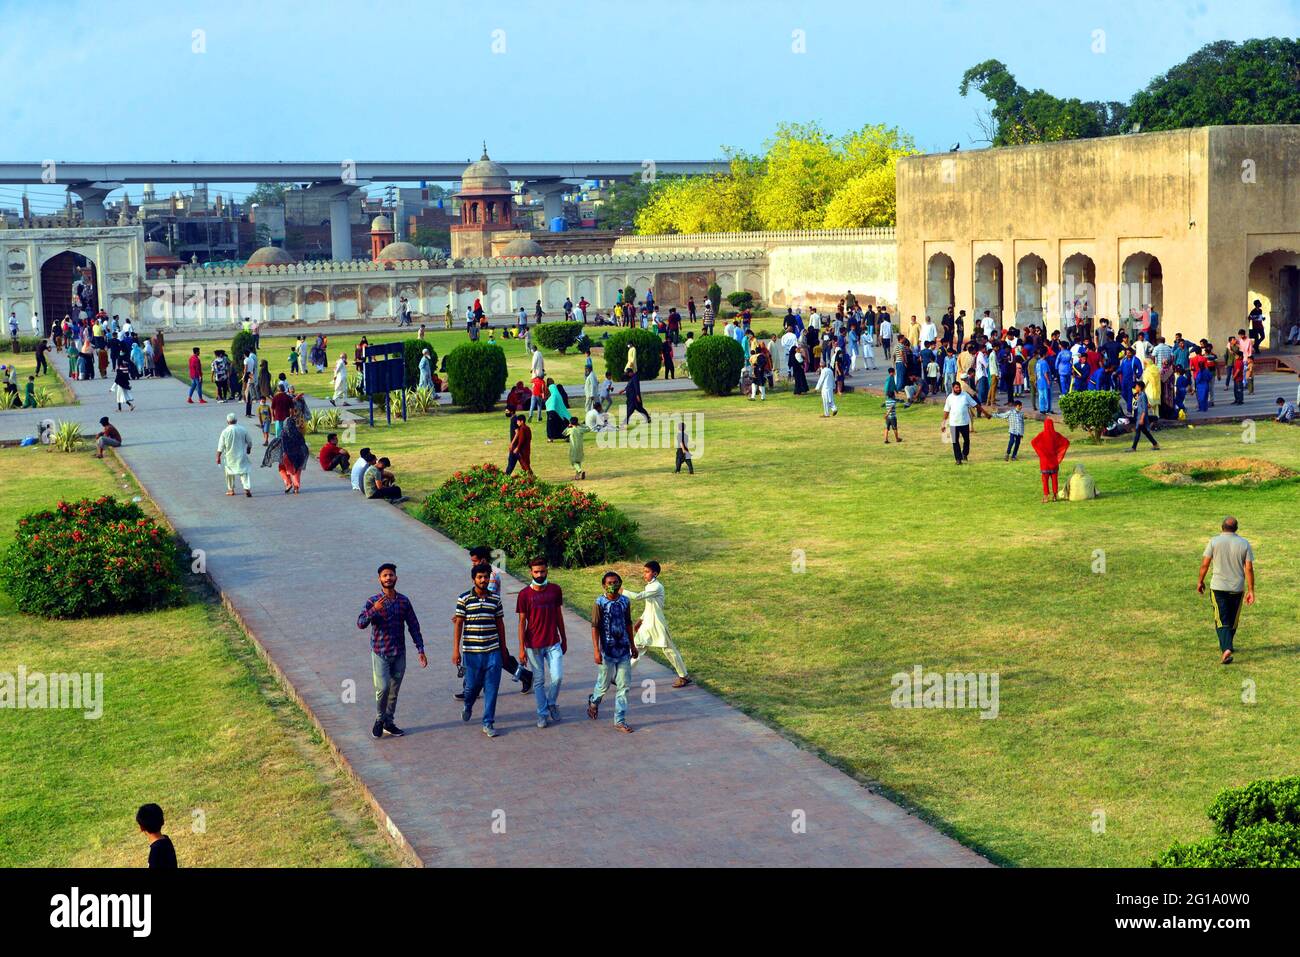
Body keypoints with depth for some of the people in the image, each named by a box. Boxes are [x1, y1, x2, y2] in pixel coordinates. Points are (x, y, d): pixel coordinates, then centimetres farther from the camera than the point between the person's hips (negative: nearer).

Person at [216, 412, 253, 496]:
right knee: (244, 472, 4)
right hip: (242, 455, 1)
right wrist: (249, 449, 25)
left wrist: (218, 457, 1)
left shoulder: (225, 431, -11)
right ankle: (247, 488, -12)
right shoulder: (243, 429, -5)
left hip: (230, 456, -1)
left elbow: (220, 446, -8)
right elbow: (249, 442, 6)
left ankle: (231, 489, 25)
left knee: (229, 472, 18)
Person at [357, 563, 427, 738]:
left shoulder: (404, 601, 2)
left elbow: (413, 626, 6)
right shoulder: (373, 601, -7)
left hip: (399, 654, 3)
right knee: (383, 688, -13)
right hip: (380, 653, -3)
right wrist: (374, 610, -34)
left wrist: (420, 650, 1)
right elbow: (361, 624, -17)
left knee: (394, 691, 9)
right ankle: (379, 720, 9)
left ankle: (389, 722, 23)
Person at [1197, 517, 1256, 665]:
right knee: (1233, 620, 20)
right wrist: (1251, 590, -1)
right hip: (1237, 588, 2)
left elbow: (1205, 564, -6)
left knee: (1222, 621, -3)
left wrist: (1200, 581, 8)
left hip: (1218, 587, -2)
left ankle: (1226, 649, -20)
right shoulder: (1244, 544, -2)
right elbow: (1249, 568, -5)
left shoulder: (1214, 541, -6)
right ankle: (1227, 645, 35)